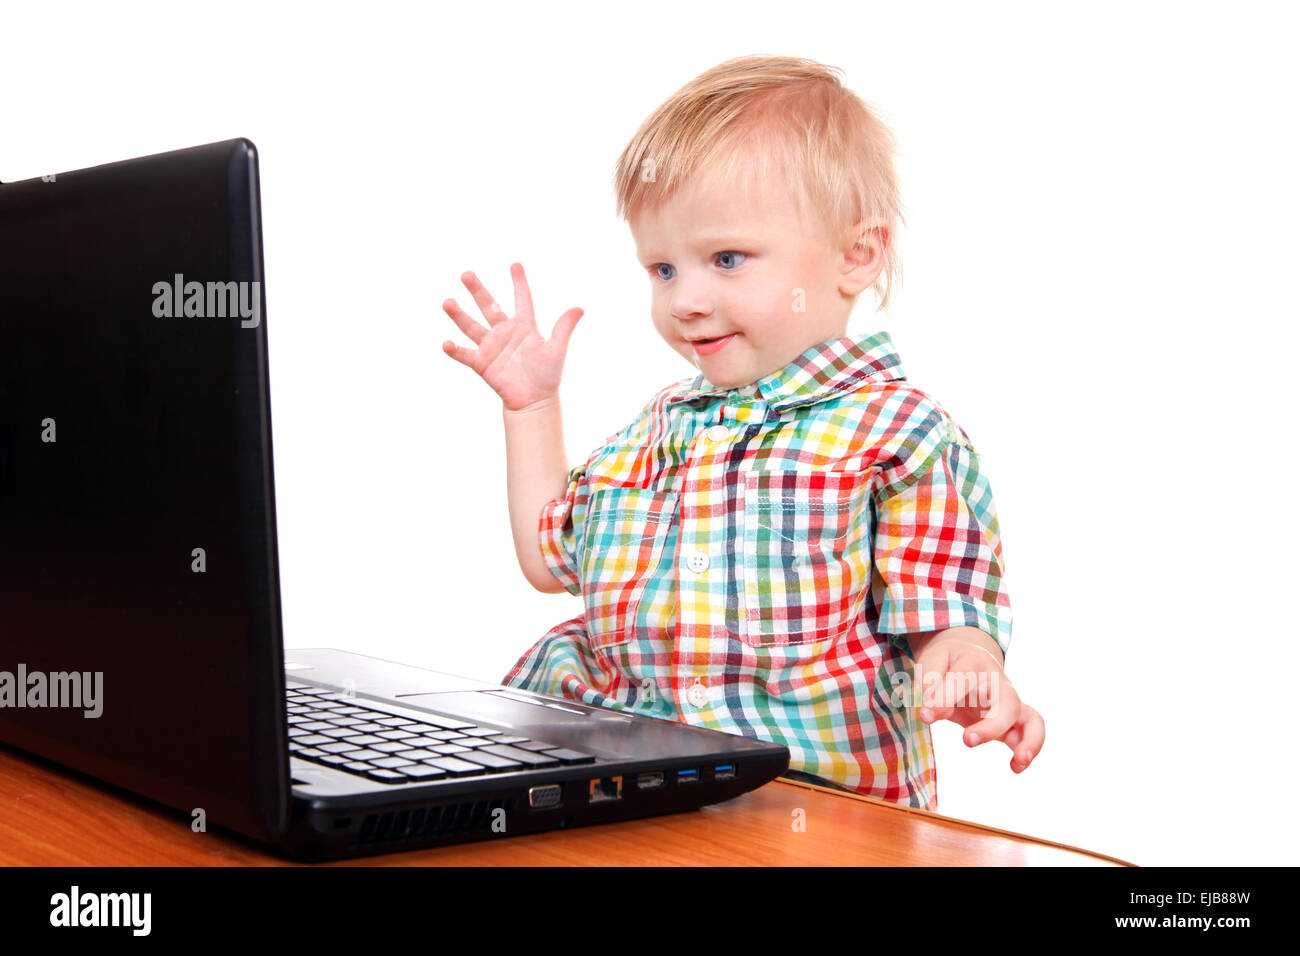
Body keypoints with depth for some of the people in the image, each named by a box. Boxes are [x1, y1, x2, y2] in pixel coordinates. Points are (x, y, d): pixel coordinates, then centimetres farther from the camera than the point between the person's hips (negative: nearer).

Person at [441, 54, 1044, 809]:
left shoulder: (899, 434, 1)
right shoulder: (661, 427, 21)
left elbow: (939, 615, -3)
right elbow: (549, 557, 31)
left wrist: (971, 674, -27)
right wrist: (530, 404, 29)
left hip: (819, 799, -6)